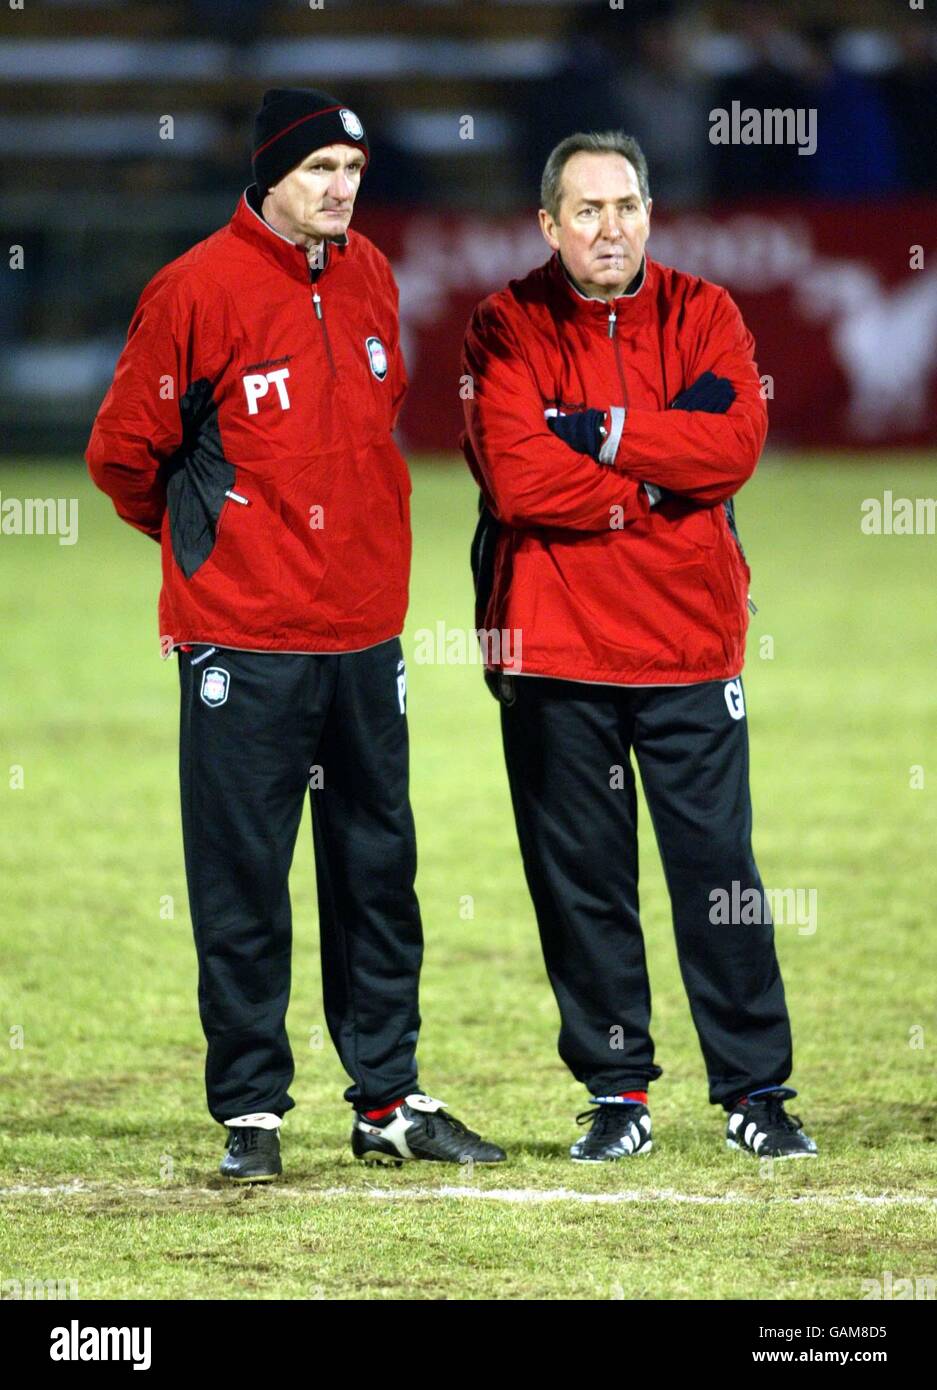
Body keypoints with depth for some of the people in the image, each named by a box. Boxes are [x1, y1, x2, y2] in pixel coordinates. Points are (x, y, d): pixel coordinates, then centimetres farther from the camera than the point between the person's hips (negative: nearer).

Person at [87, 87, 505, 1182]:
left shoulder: (370, 280, 8)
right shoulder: (196, 292, -11)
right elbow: (125, 452, -4)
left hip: (363, 630, 6)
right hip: (242, 641, -6)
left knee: (378, 866, 10)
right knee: (242, 882, -1)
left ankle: (389, 1100, 18)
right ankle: (250, 1109, 7)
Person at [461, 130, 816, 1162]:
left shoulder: (702, 314, 6)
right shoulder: (508, 328, 0)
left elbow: (737, 444, -11)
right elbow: (517, 479, -14)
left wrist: (597, 432, -14)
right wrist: (666, 472, -10)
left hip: (690, 640, 1)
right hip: (554, 650, -1)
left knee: (718, 867, 1)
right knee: (580, 877, 3)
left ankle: (755, 1093, 8)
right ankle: (617, 1094, 13)